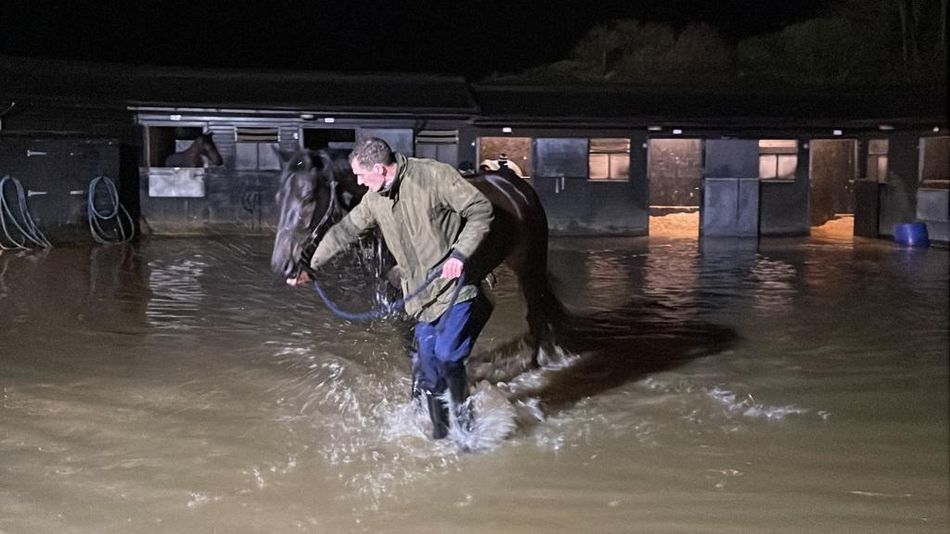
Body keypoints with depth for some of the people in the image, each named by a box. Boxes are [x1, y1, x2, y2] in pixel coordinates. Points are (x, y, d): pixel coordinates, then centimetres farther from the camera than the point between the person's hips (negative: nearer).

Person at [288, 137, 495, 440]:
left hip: (458, 286, -6)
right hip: (423, 296, 6)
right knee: (427, 370, 6)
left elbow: (481, 210, -13)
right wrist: (310, 267, 22)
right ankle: (441, 435, 23)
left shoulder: (435, 176, -15)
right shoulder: (375, 200, 4)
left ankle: (463, 414, 9)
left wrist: (460, 254, -22)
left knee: (446, 355, -16)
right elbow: (345, 231, 17)